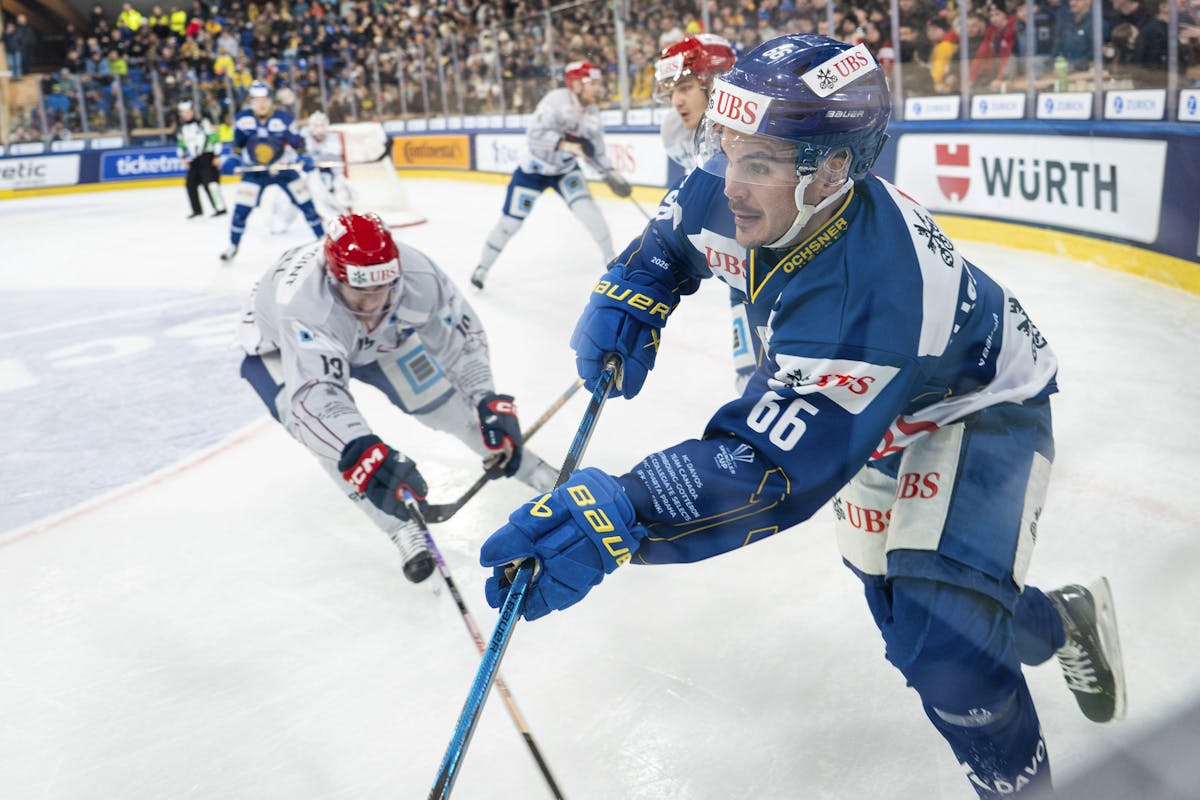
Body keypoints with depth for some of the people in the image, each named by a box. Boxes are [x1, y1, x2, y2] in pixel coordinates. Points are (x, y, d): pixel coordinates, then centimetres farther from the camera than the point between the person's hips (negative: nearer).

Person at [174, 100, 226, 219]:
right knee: (190, 184, 3)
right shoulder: (180, 128, 11)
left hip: (207, 157, -7)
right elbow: (181, 143, 23)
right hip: (194, 160, 7)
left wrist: (216, 156, -13)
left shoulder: (202, 122, -8)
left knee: (209, 181, -18)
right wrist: (183, 157, 12)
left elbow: (214, 138, -10)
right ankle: (197, 209, 15)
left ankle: (220, 207, -15)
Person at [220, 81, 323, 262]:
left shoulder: (284, 118, -12)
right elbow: (237, 145, 5)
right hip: (254, 171, 1)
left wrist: (303, 159, -17)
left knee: (305, 203, 1)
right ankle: (233, 246, 13)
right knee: (241, 209, -5)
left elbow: (297, 142, -5)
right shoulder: (243, 118, -7)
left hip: (284, 168, 0)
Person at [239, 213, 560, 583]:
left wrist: (490, 402, -31)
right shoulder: (303, 304, -47)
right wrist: (363, 456, -72)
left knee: (439, 395, -1)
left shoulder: (418, 274, -35)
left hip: (378, 335, 3)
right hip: (279, 344, -3)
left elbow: (462, 336, -21)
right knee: (326, 426, -27)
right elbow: (316, 395, -57)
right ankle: (402, 526, -19)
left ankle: (524, 466, 19)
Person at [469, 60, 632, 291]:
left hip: (566, 169, 4)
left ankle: (610, 258, -1)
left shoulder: (592, 113, -5)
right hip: (533, 168, -4)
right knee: (511, 220, -1)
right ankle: (483, 267, 16)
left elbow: (596, 149, 6)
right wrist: (566, 145, -41)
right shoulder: (556, 99, -26)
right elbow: (535, 134, -34)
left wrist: (610, 173, -5)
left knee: (585, 206, -17)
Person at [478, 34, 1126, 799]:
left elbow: (772, 464, -48)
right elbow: (678, 237, 1)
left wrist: (613, 518, -60)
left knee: (942, 639, -23)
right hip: (877, 404, 8)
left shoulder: (869, 296, -44)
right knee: (895, 596, 20)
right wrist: (630, 294, -18)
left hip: (978, 405, -8)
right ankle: (1060, 624, 49)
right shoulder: (739, 194, -23)